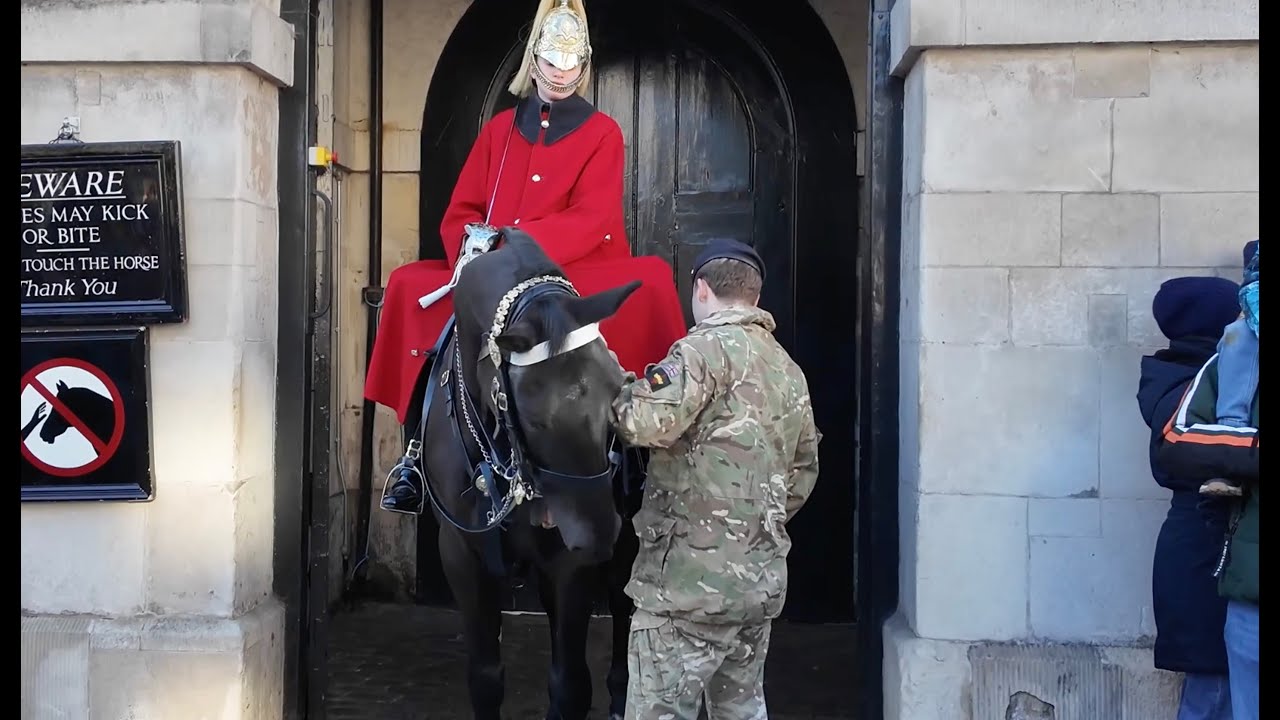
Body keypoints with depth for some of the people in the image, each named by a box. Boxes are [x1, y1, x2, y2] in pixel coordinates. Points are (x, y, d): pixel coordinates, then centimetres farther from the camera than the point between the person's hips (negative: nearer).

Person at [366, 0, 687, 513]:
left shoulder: (602, 134, 5)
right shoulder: (500, 129, 15)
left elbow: (589, 221, -10)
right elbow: (461, 211, 10)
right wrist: (473, 244, -14)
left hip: (577, 274, -3)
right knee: (409, 284, -17)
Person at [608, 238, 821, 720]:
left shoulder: (709, 346, -11)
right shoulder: (790, 370, 15)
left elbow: (647, 422, -25)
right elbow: (803, 472, 22)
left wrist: (619, 389, -5)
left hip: (690, 578, -8)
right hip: (764, 577, 9)